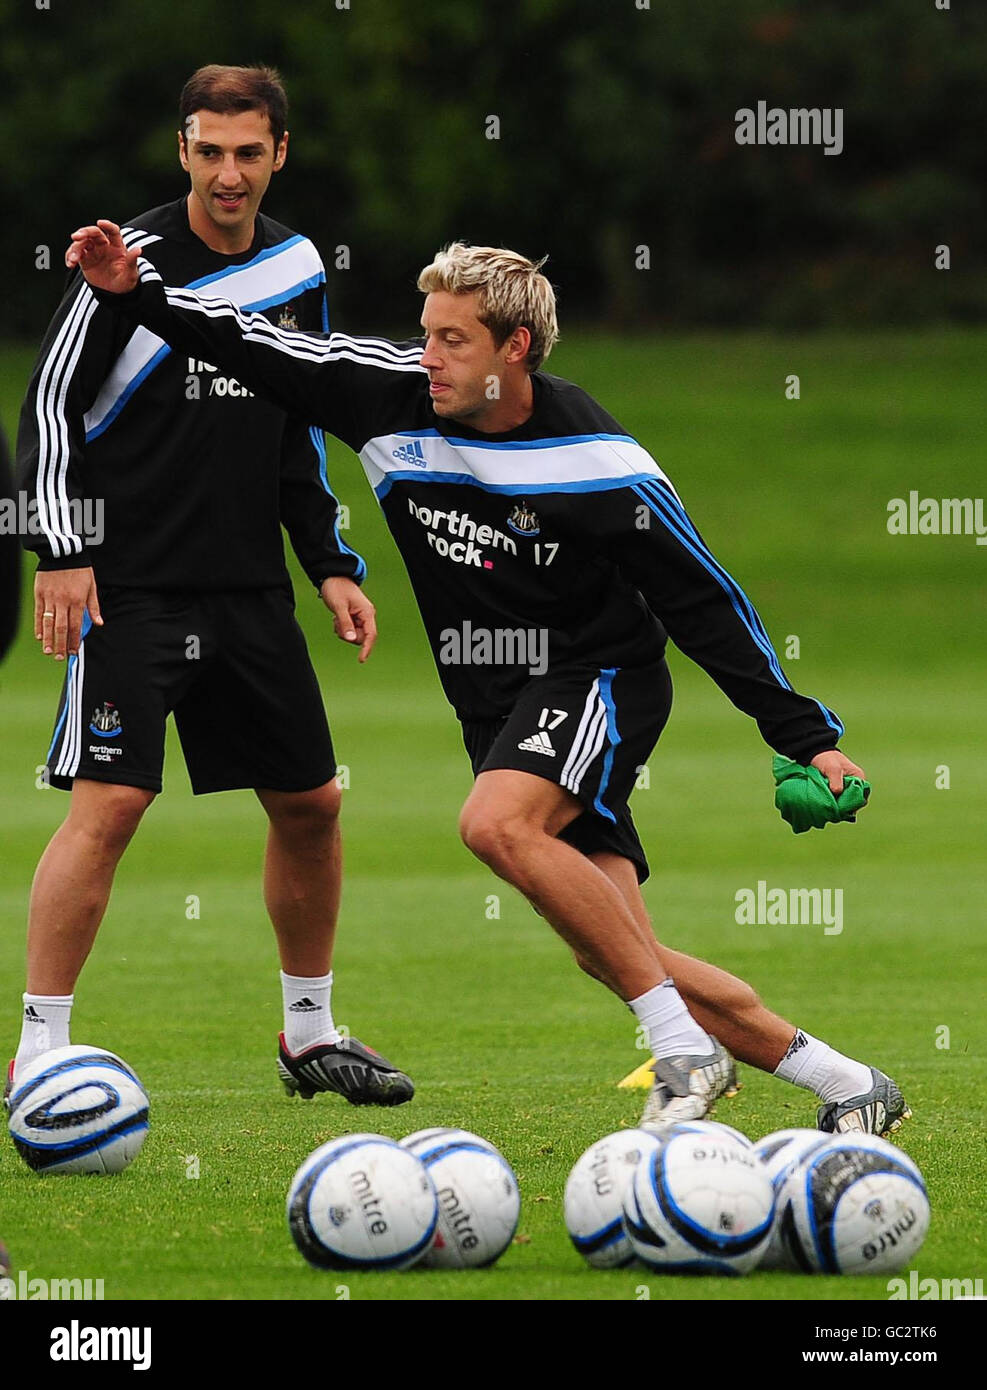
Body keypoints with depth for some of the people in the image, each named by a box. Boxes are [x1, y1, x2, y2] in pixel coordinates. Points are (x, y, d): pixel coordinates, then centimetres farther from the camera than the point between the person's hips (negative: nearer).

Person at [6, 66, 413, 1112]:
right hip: (131, 584, -6)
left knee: (311, 803, 9)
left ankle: (310, 1034, 26)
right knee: (108, 803, -15)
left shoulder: (295, 270, 9)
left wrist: (332, 566, 12)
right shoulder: (133, 261, -10)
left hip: (251, 588, 6)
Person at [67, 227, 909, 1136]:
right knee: (610, 956, -2)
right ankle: (847, 1086, 11)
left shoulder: (599, 466, -16)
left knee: (496, 823, -34)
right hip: (495, 709, 6)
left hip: (597, 684, -6)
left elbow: (706, 605, -10)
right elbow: (255, 347, 5)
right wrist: (135, 291, -6)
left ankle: (685, 1050, -27)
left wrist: (805, 738, -10)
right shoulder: (392, 395, -4)